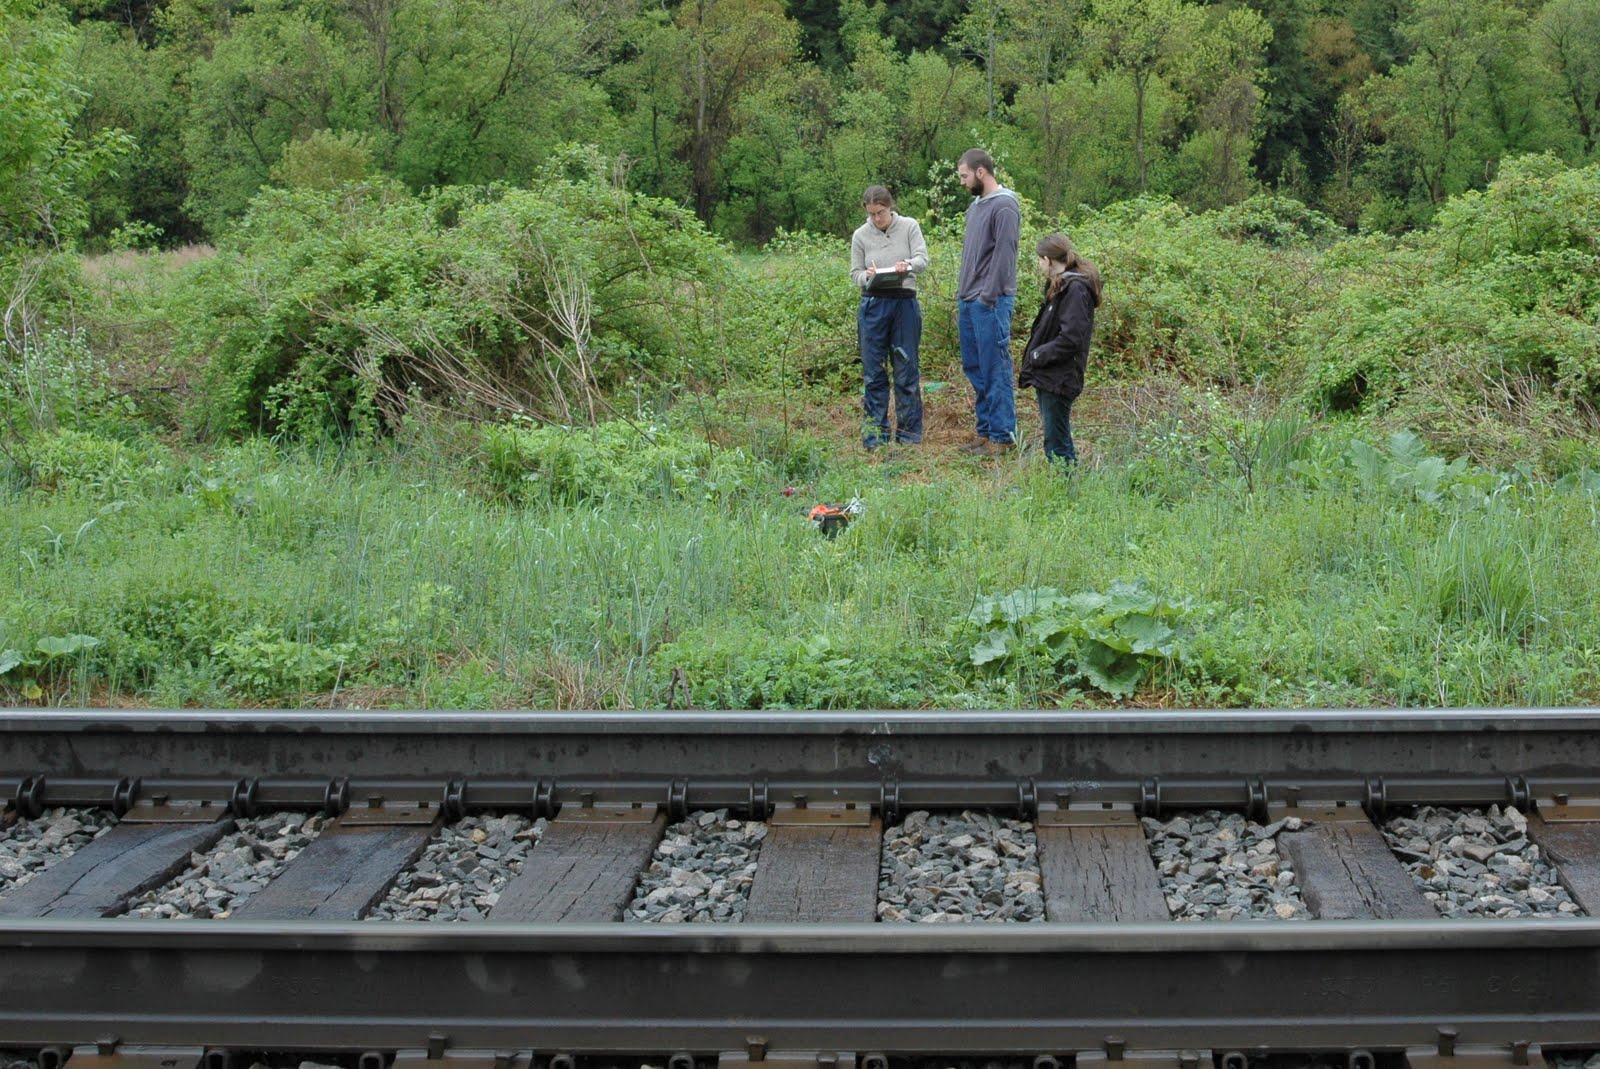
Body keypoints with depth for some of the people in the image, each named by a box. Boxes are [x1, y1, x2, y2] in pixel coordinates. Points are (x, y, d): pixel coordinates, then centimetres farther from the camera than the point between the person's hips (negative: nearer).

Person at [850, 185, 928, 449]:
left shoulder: (909, 226, 2)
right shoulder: (860, 235, 5)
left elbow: (923, 259, -8)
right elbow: (855, 273, 6)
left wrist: (908, 265, -30)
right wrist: (867, 276, -18)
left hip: (905, 303, -1)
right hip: (873, 305, 1)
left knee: (906, 369, 3)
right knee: (873, 372, 3)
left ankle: (909, 434, 12)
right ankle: (875, 435, 10)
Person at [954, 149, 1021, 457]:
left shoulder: (1004, 207, -11)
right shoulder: (975, 207, 17)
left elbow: (1003, 257, -16)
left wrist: (988, 298, -17)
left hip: (990, 303, -9)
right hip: (968, 302, 9)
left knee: (995, 370, -6)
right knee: (974, 368, 11)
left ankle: (1003, 435, -1)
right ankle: (985, 429, 18)